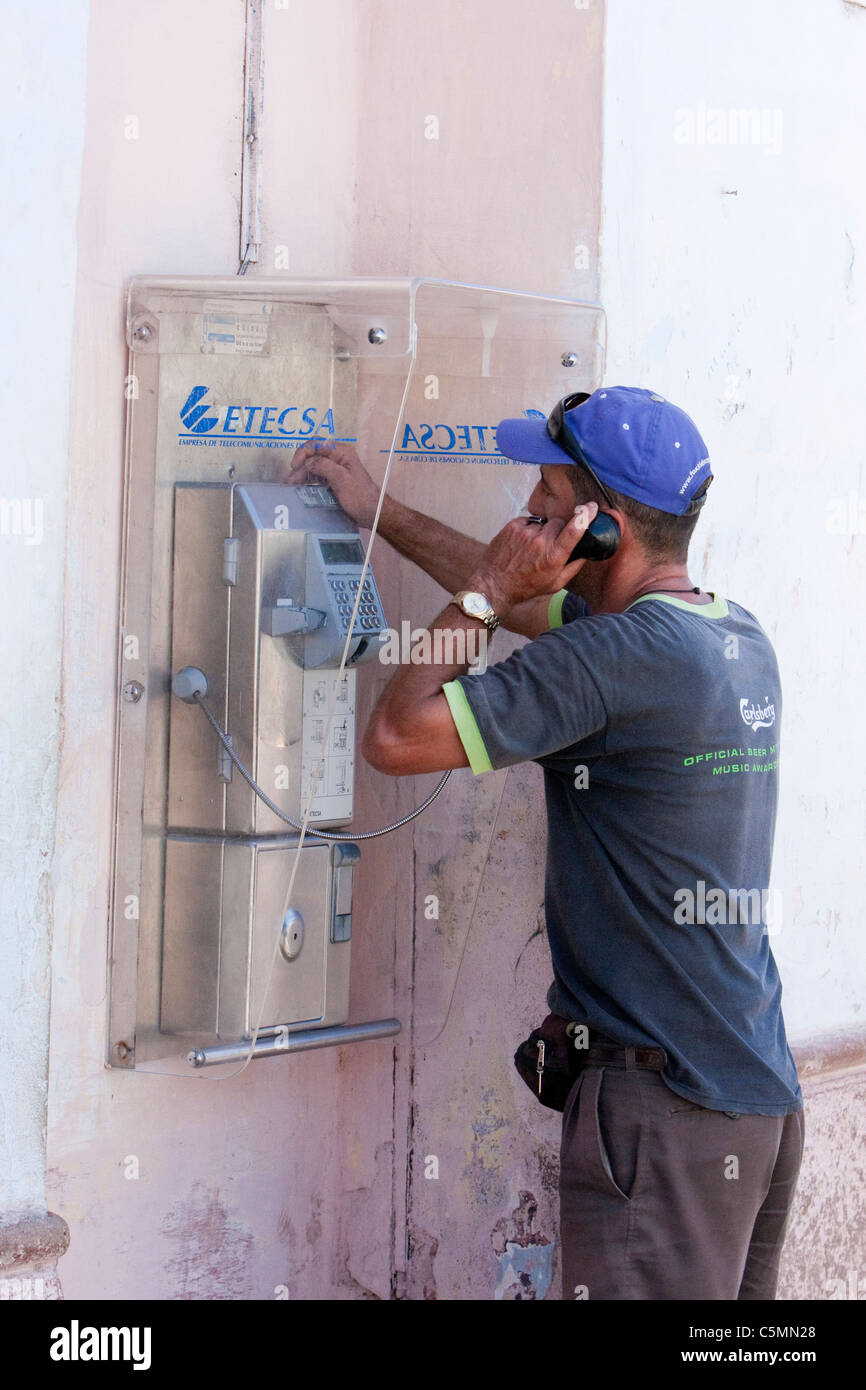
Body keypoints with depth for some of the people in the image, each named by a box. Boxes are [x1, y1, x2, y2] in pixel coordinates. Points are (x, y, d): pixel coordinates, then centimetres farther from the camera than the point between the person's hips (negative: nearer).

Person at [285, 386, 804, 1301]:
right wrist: (384, 514, 31)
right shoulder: (738, 638, 11)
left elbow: (397, 739, -16)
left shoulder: (623, 656, -18)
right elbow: (541, 602, 27)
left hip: (668, 1108, -9)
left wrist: (483, 592, -5)